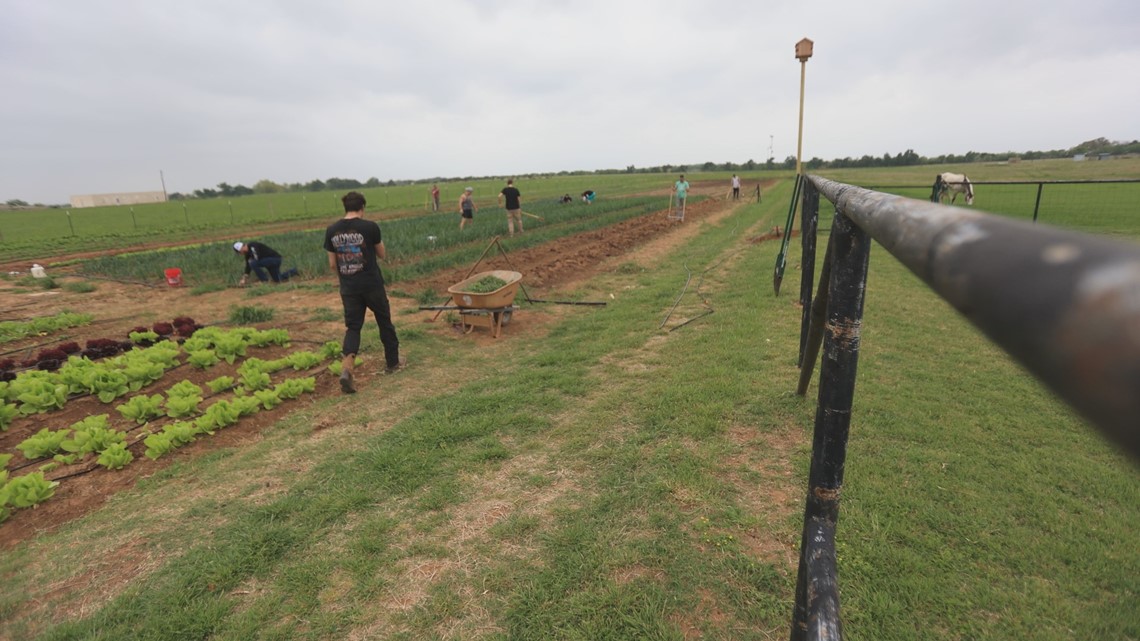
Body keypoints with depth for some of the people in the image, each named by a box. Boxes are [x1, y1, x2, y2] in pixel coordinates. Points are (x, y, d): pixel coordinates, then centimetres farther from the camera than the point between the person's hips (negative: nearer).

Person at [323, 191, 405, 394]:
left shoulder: (332, 230, 0)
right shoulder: (370, 227, -11)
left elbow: (332, 264, 6)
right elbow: (383, 255, 2)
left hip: (348, 287, 3)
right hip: (372, 284, -3)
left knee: (353, 326, 8)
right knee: (384, 321, 15)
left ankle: (346, 369, -10)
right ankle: (392, 362, 29)